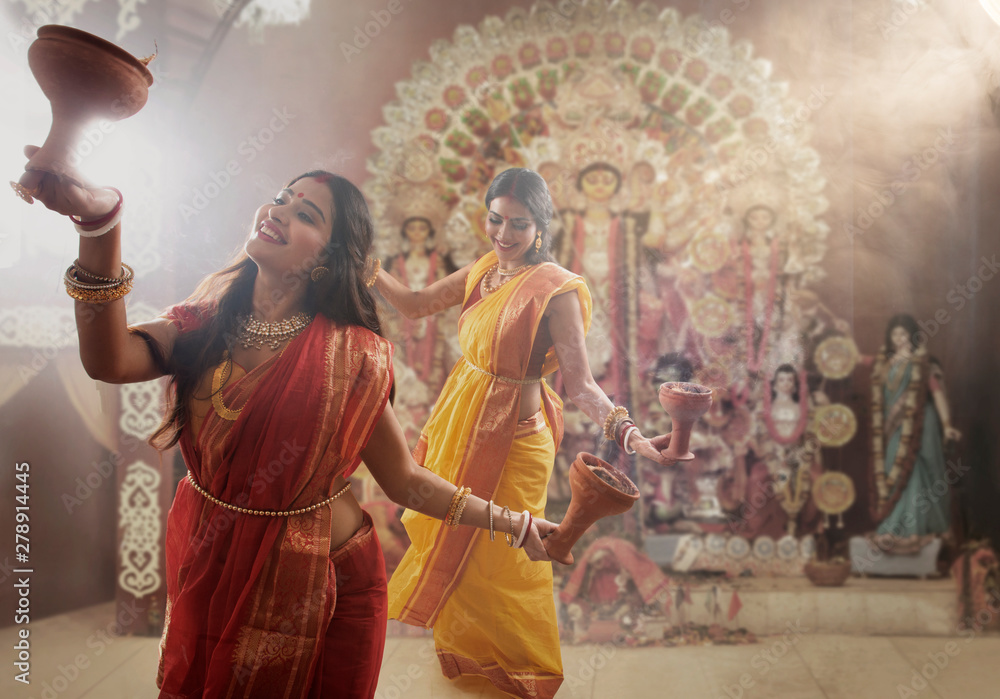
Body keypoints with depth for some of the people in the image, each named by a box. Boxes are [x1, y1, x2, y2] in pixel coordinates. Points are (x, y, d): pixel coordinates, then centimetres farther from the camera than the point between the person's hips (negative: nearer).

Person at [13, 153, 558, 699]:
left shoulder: (351, 356, -13)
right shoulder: (207, 326, -7)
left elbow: (404, 481, -6)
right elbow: (109, 362, -27)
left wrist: (511, 522, -10)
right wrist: (99, 222, -40)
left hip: (319, 586, -3)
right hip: (210, 571, 3)